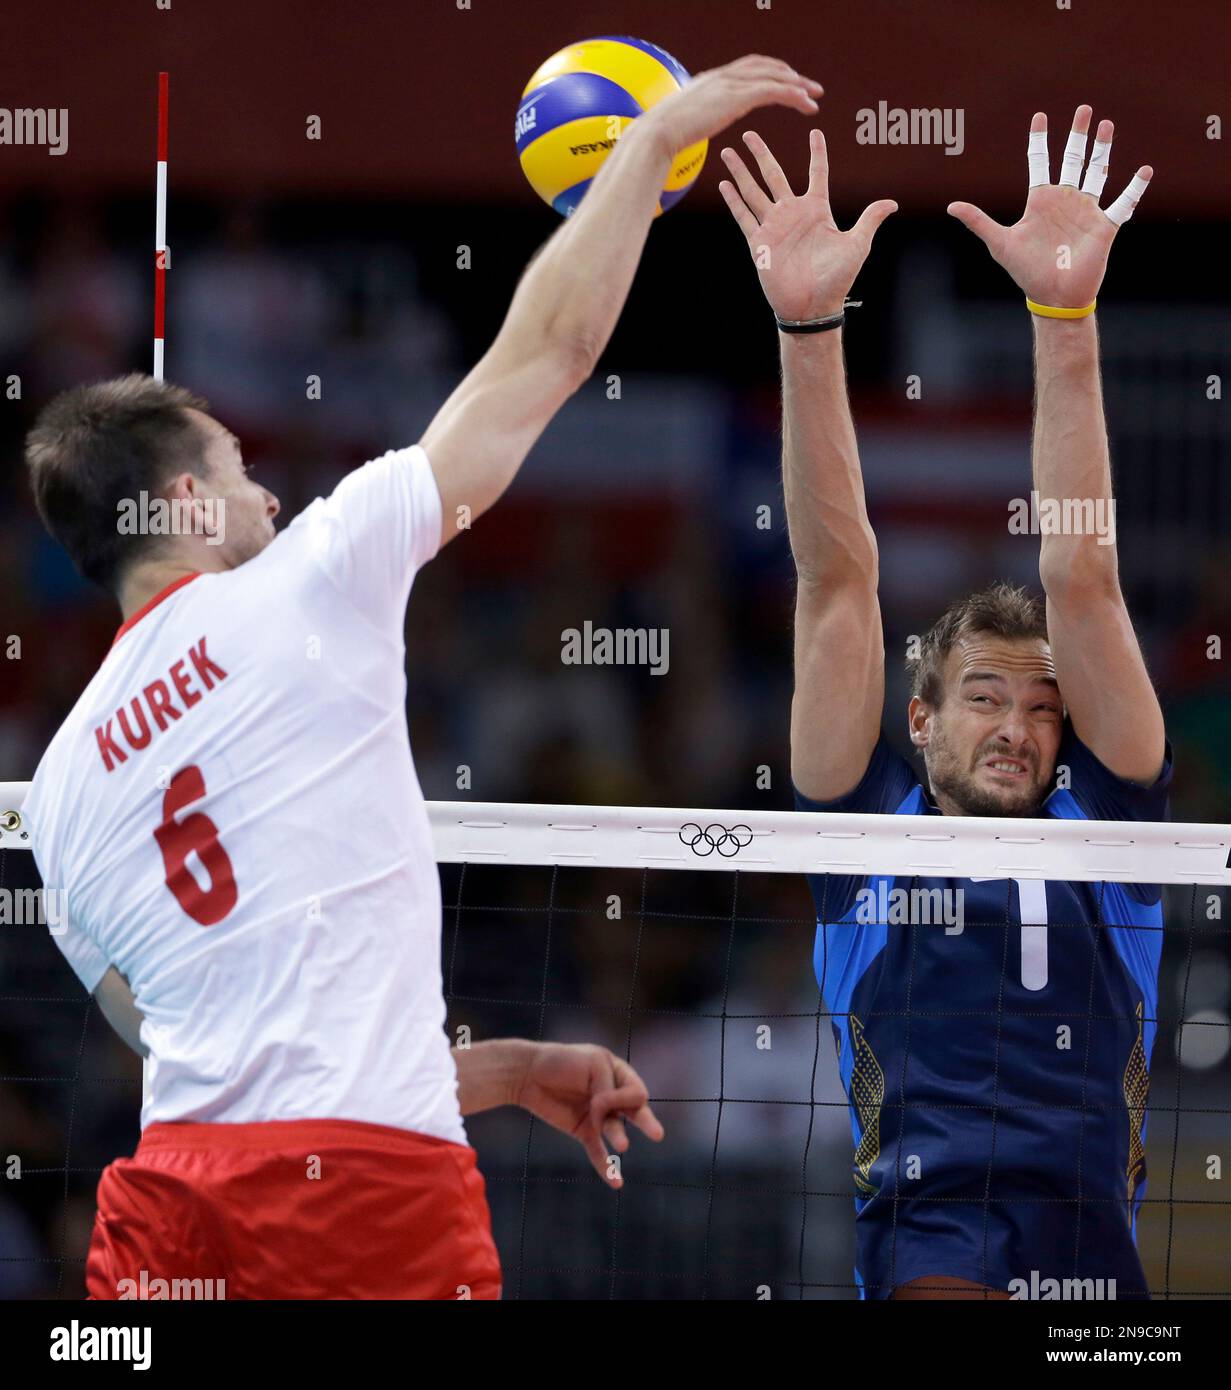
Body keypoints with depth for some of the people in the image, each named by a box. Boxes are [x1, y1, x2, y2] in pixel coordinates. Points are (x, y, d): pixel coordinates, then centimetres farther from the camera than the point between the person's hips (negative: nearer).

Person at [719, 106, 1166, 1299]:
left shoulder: (1100, 825, 19)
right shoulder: (872, 831, 18)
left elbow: (1082, 582, 14)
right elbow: (837, 578, 13)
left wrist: (1065, 317, 8)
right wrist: (807, 327, 8)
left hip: (1099, 1248, 3)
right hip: (927, 1233, -3)